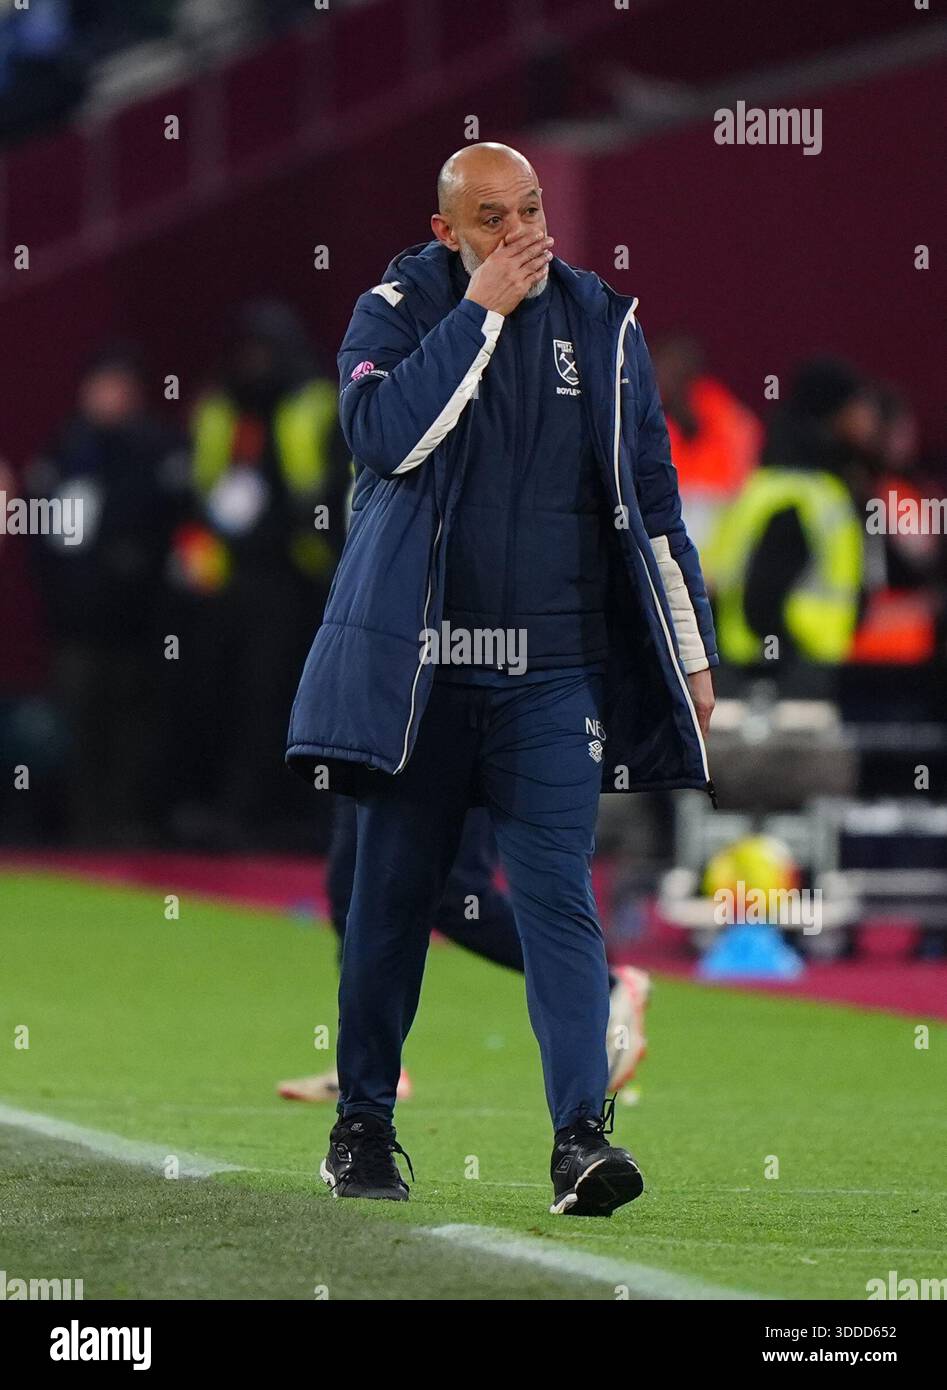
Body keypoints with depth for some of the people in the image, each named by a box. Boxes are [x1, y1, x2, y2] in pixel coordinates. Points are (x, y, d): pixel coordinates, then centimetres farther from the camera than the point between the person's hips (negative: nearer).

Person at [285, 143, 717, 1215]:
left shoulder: (602, 325, 8)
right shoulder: (397, 312, 1)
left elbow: (651, 497, 13)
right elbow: (385, 434, -20)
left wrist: (692, 650, 11)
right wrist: (480, 312, -16)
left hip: (554, 670, 1)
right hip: (416, 662, -1)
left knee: (558, 895, -10)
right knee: (394, 895, 7)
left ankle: (582, 1136, -17)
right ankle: (362, 1127, 20)